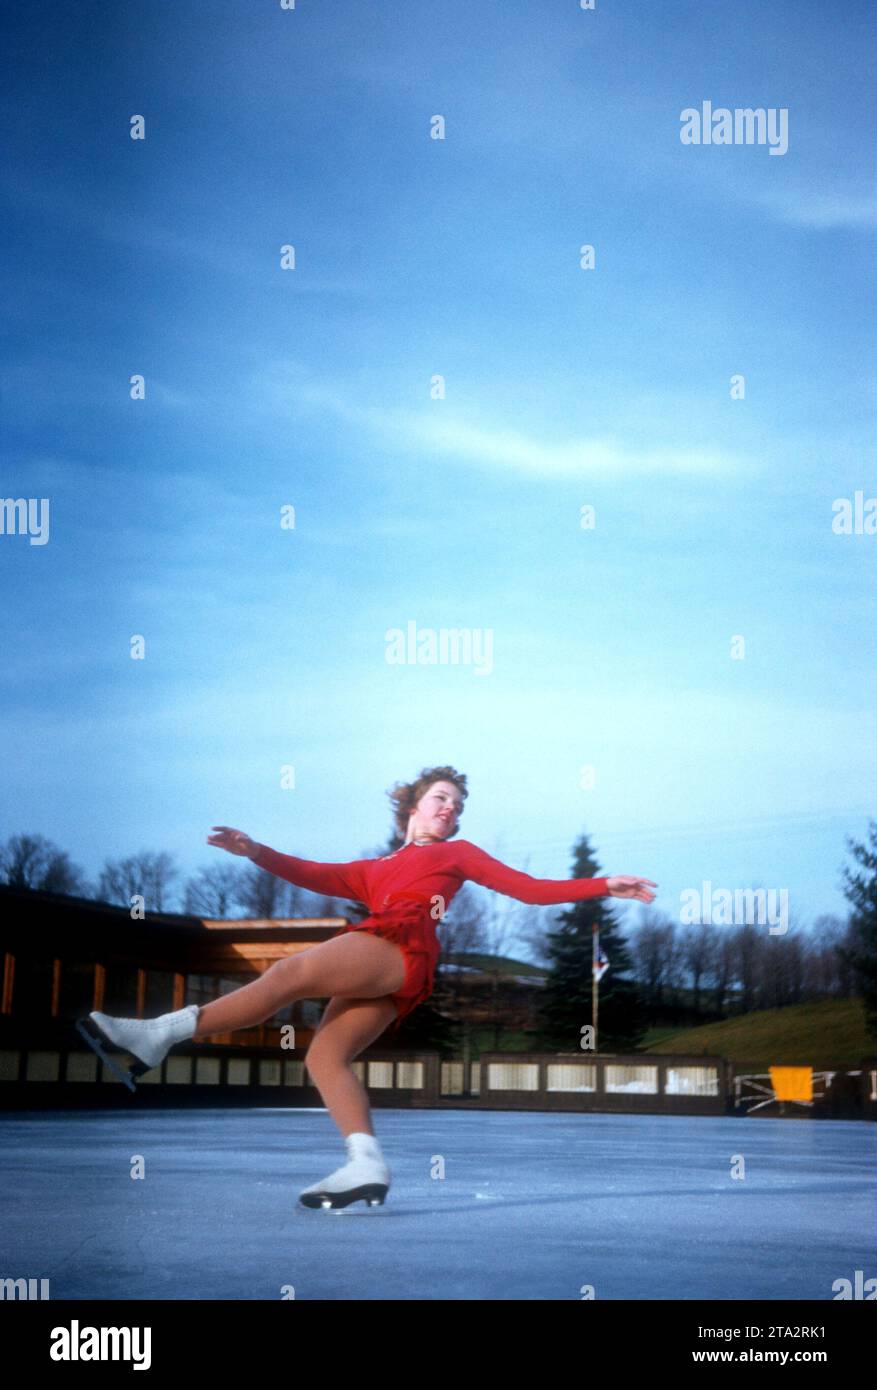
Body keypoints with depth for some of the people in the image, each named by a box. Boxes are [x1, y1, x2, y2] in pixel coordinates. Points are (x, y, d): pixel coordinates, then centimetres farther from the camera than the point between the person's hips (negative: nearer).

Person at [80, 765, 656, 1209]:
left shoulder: (457, 853, 28)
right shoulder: (374, 871, 38)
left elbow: (531, 888, 22)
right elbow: (319, 876, 23)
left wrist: (604, 886, 13)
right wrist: (257, 852, 8)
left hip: (404, 945, -6)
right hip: (383, 976, 6)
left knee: (292, 973, -22)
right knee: (325, 1056, -14)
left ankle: (166, 1031, -29)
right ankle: (367, 1165, -28)